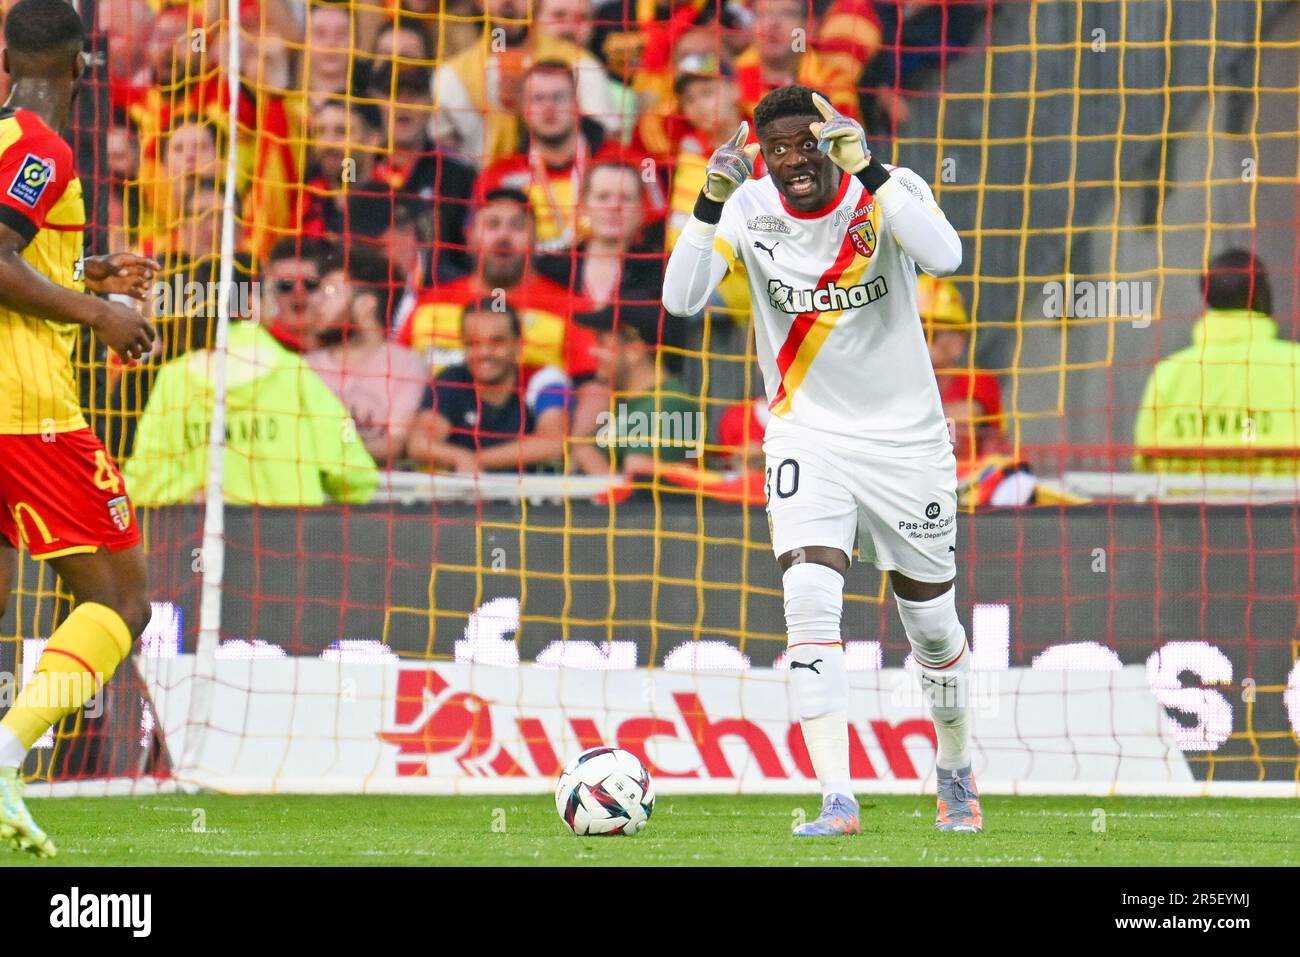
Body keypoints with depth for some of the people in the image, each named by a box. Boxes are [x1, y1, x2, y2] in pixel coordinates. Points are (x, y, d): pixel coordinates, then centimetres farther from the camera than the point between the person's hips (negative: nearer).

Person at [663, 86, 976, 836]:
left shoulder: (890, 191, -12)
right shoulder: (752, 209, -6)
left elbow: (944, 257, -33)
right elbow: (681, 299, -16)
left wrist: (867, 167, -35)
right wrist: (712, 202, -27)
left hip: (906, 437, 0)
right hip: (807, 435, 0)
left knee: (932, 621, 11)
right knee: (810, 598, -20)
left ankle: (957, 777, 36)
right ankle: (837, 800, -21)